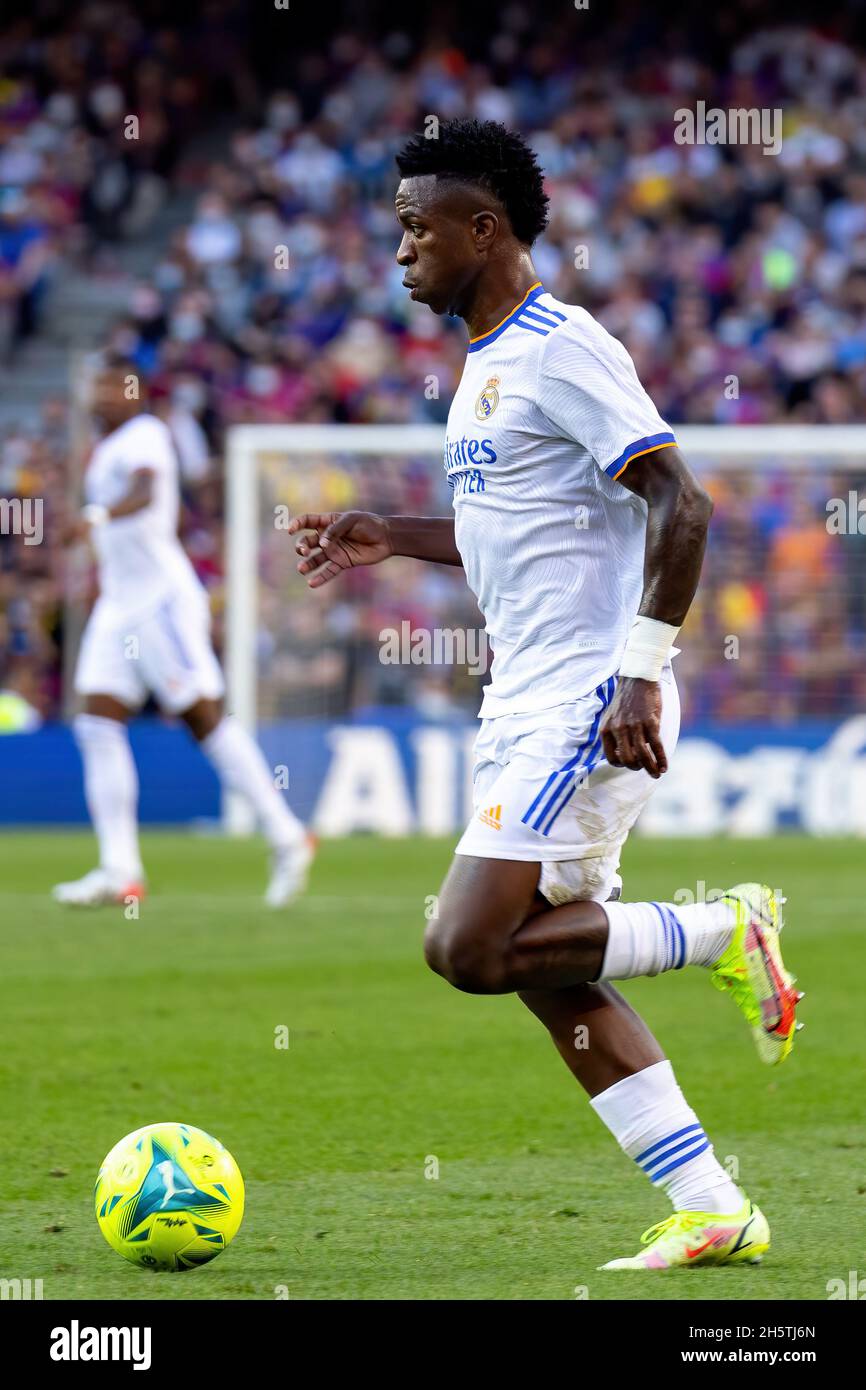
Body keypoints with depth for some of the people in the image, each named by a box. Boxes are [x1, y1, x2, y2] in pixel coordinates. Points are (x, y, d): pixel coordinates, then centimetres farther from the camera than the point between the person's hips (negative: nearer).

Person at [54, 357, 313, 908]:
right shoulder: (107, 450, 19)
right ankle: (120, 870, -6)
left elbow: (145, 494, -30)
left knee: (206, 718, -8)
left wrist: (98, 516, -48)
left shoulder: (145, 435, -10)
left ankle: (287, 837, 1)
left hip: (161, 598, -9)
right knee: (99, 725, -3)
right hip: (119, 604, 9)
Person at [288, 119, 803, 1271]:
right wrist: (390, 539, 19)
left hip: (588, 708, -10)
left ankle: (725, 934, -5)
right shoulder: (487, 362, 17)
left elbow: (679, 508, -20)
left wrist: (640, 677, -24)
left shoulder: (562, 353, -13)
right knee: (551, 972, 6)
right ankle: (712, 1211, 8)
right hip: (525, 706, 10)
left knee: (469, 949, -16)